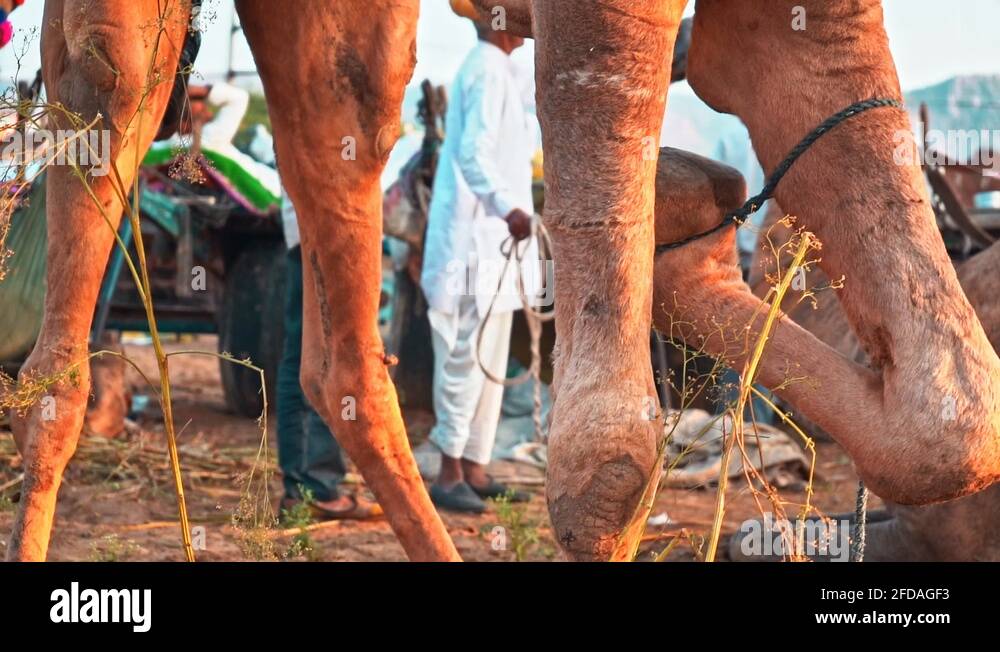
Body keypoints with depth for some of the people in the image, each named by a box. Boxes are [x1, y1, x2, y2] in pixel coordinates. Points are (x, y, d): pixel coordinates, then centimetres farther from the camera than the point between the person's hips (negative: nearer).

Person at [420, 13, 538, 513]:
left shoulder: (493, 69, 17)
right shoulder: (489, 70, -13)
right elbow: (474, 153, -23)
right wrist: (507, 206, -31)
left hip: (490, 240, 10)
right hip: (476, 241, -10)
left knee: (489, 361, 12)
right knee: (468, 358, -8)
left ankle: (474, 469, 17)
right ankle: (450, 474, -5)